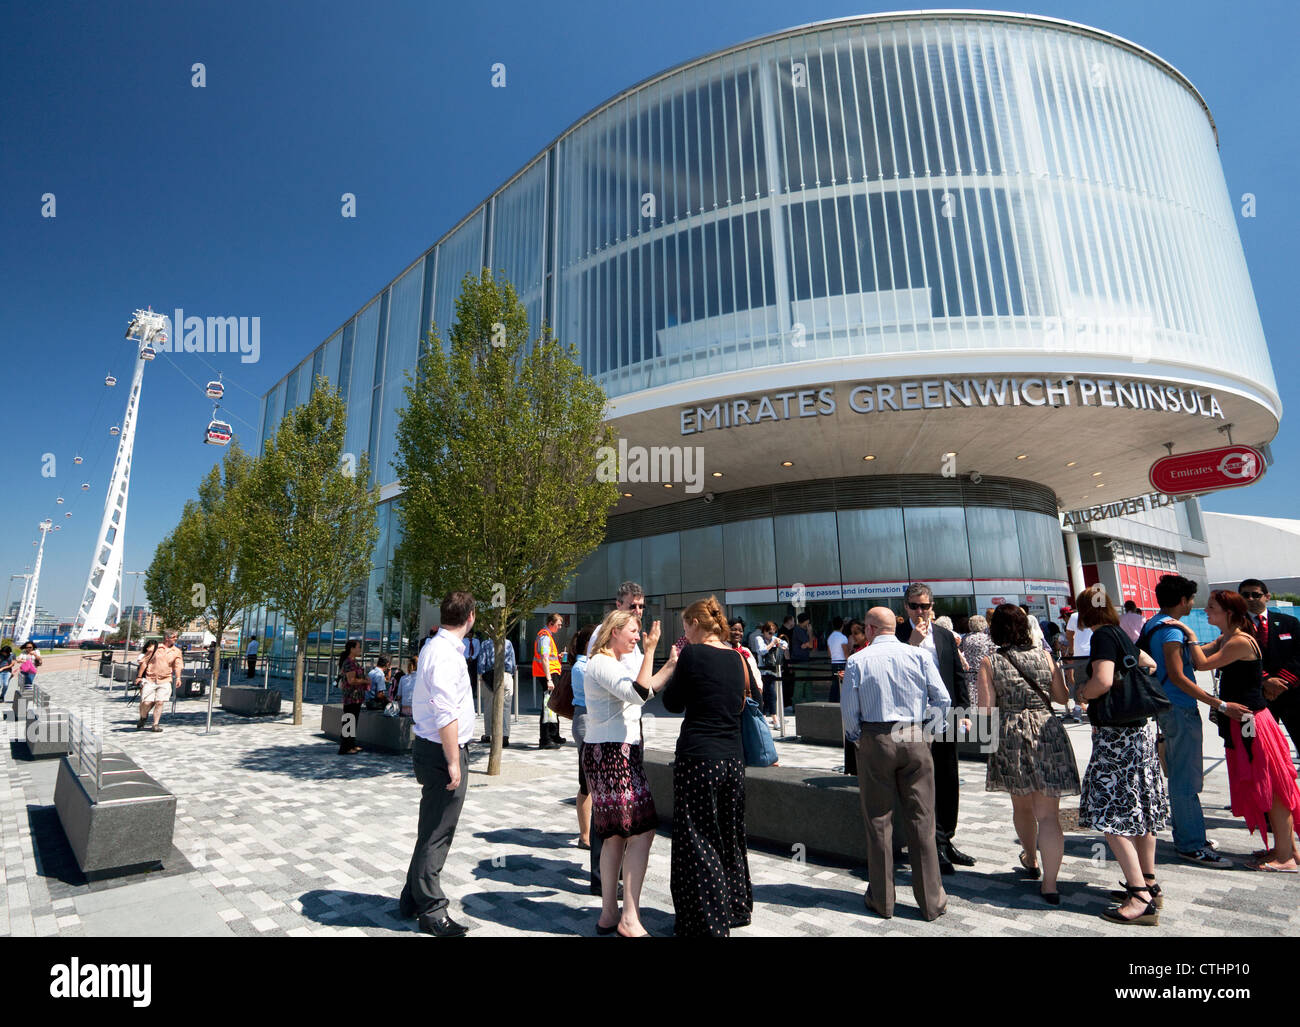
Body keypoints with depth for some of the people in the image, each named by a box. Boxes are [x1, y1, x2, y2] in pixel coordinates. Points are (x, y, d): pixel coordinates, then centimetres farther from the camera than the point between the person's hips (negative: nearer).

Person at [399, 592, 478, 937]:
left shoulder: (436, 647, 12)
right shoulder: (445, 654, -22)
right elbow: (445, 714, -25)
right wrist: (453, 762, -20)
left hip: (432, 749, 10)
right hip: (443, 751, -10)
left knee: (433, 830, 21)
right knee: (436, 834, 3)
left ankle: (413, 900, 35)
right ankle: (431, 911, 17)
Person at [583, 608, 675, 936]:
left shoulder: (612, 664, 19)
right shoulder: (602, 664, -13)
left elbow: (642, 690, 25)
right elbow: (637, 693, -26)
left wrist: (670, 666, 17)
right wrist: (650, 651, -27)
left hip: (615, 754, 10)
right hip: (612, 753, -10)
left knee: (615, 835, 13)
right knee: (641, 831, -10)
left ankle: (609, 915, 20)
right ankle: (629, 918, -6)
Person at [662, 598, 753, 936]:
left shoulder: (693, 654, -13)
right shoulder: (737, 657, 5)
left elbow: (672, 703, -4)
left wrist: (676, 664, 8)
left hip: (698, 758, -7)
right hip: (733, 757, 7)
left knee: (697, 842, 7)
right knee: (729, 837, 22)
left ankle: (706, 923, 16)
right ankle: (735, 910, 38)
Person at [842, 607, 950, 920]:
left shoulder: (857, 660, -5)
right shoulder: (919, 655, -1)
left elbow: (848, 711, -4)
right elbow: (943, 700, 0)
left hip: (874, 742, -1)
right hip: (914, 740, 1)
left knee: (878, 820, 9)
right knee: (921, 819, 9)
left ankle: (882, 899, 19)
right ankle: (931, 901, 18)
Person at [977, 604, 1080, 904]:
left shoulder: (989, 661, -6)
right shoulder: (1044, 655, 1)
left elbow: (987, 708, -8)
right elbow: (1062, 697, 11)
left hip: (1010, 736, -1)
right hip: (1048, 732, 1)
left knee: (1021, 805, 20)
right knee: (1048, 812, 3)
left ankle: (1031, 860, 39)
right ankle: (1049, 883, 2)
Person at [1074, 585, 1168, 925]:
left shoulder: (1102, 636, -16)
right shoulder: (1121, 634, 11)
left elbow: (1103, 680, -28)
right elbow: (1150, 665, 27)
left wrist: (1082, 692, -9)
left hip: (1115, 734, -9)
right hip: (1138, 730, 9)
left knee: (1111, 815, -6)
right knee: (1138, 808, 17)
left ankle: (1140, 899, -4)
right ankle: (1149, 883, 28)